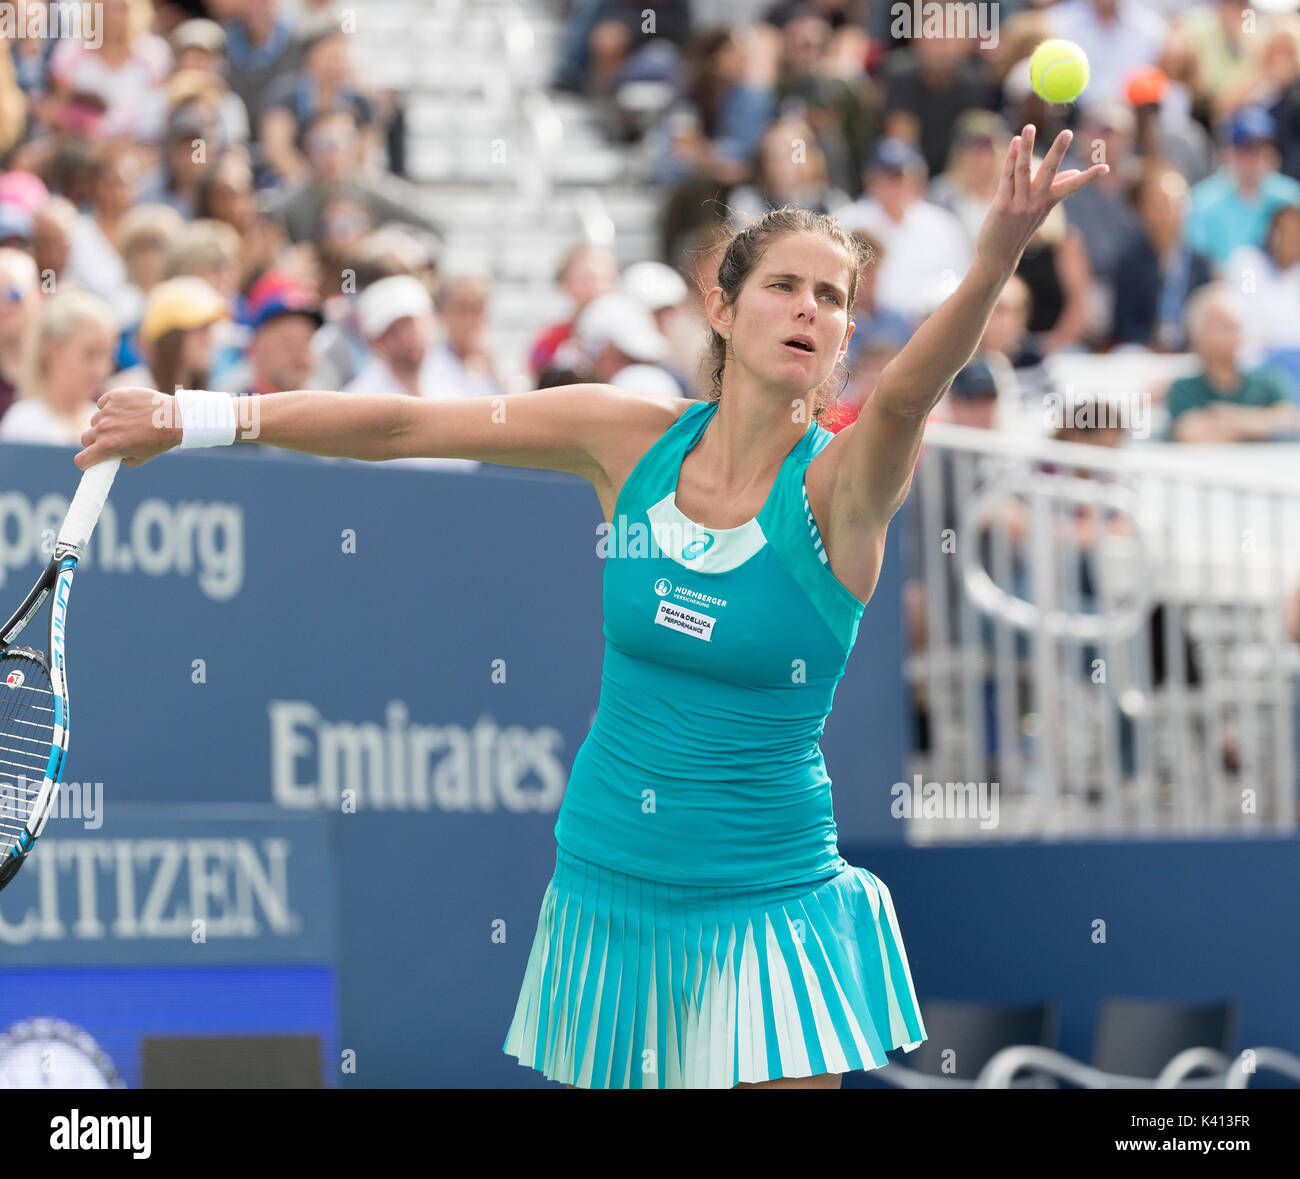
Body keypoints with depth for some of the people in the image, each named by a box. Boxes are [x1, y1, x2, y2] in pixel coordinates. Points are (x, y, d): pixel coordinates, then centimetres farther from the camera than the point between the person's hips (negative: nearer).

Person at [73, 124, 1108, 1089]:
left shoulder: (838, 485, -13)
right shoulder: (634, 438, -3)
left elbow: (906, 394, -35)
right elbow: (407, 425, 2)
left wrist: (996, 260, -55)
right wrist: (200, 417, 1)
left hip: (763, 906, -3)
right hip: (606, 888, 3)